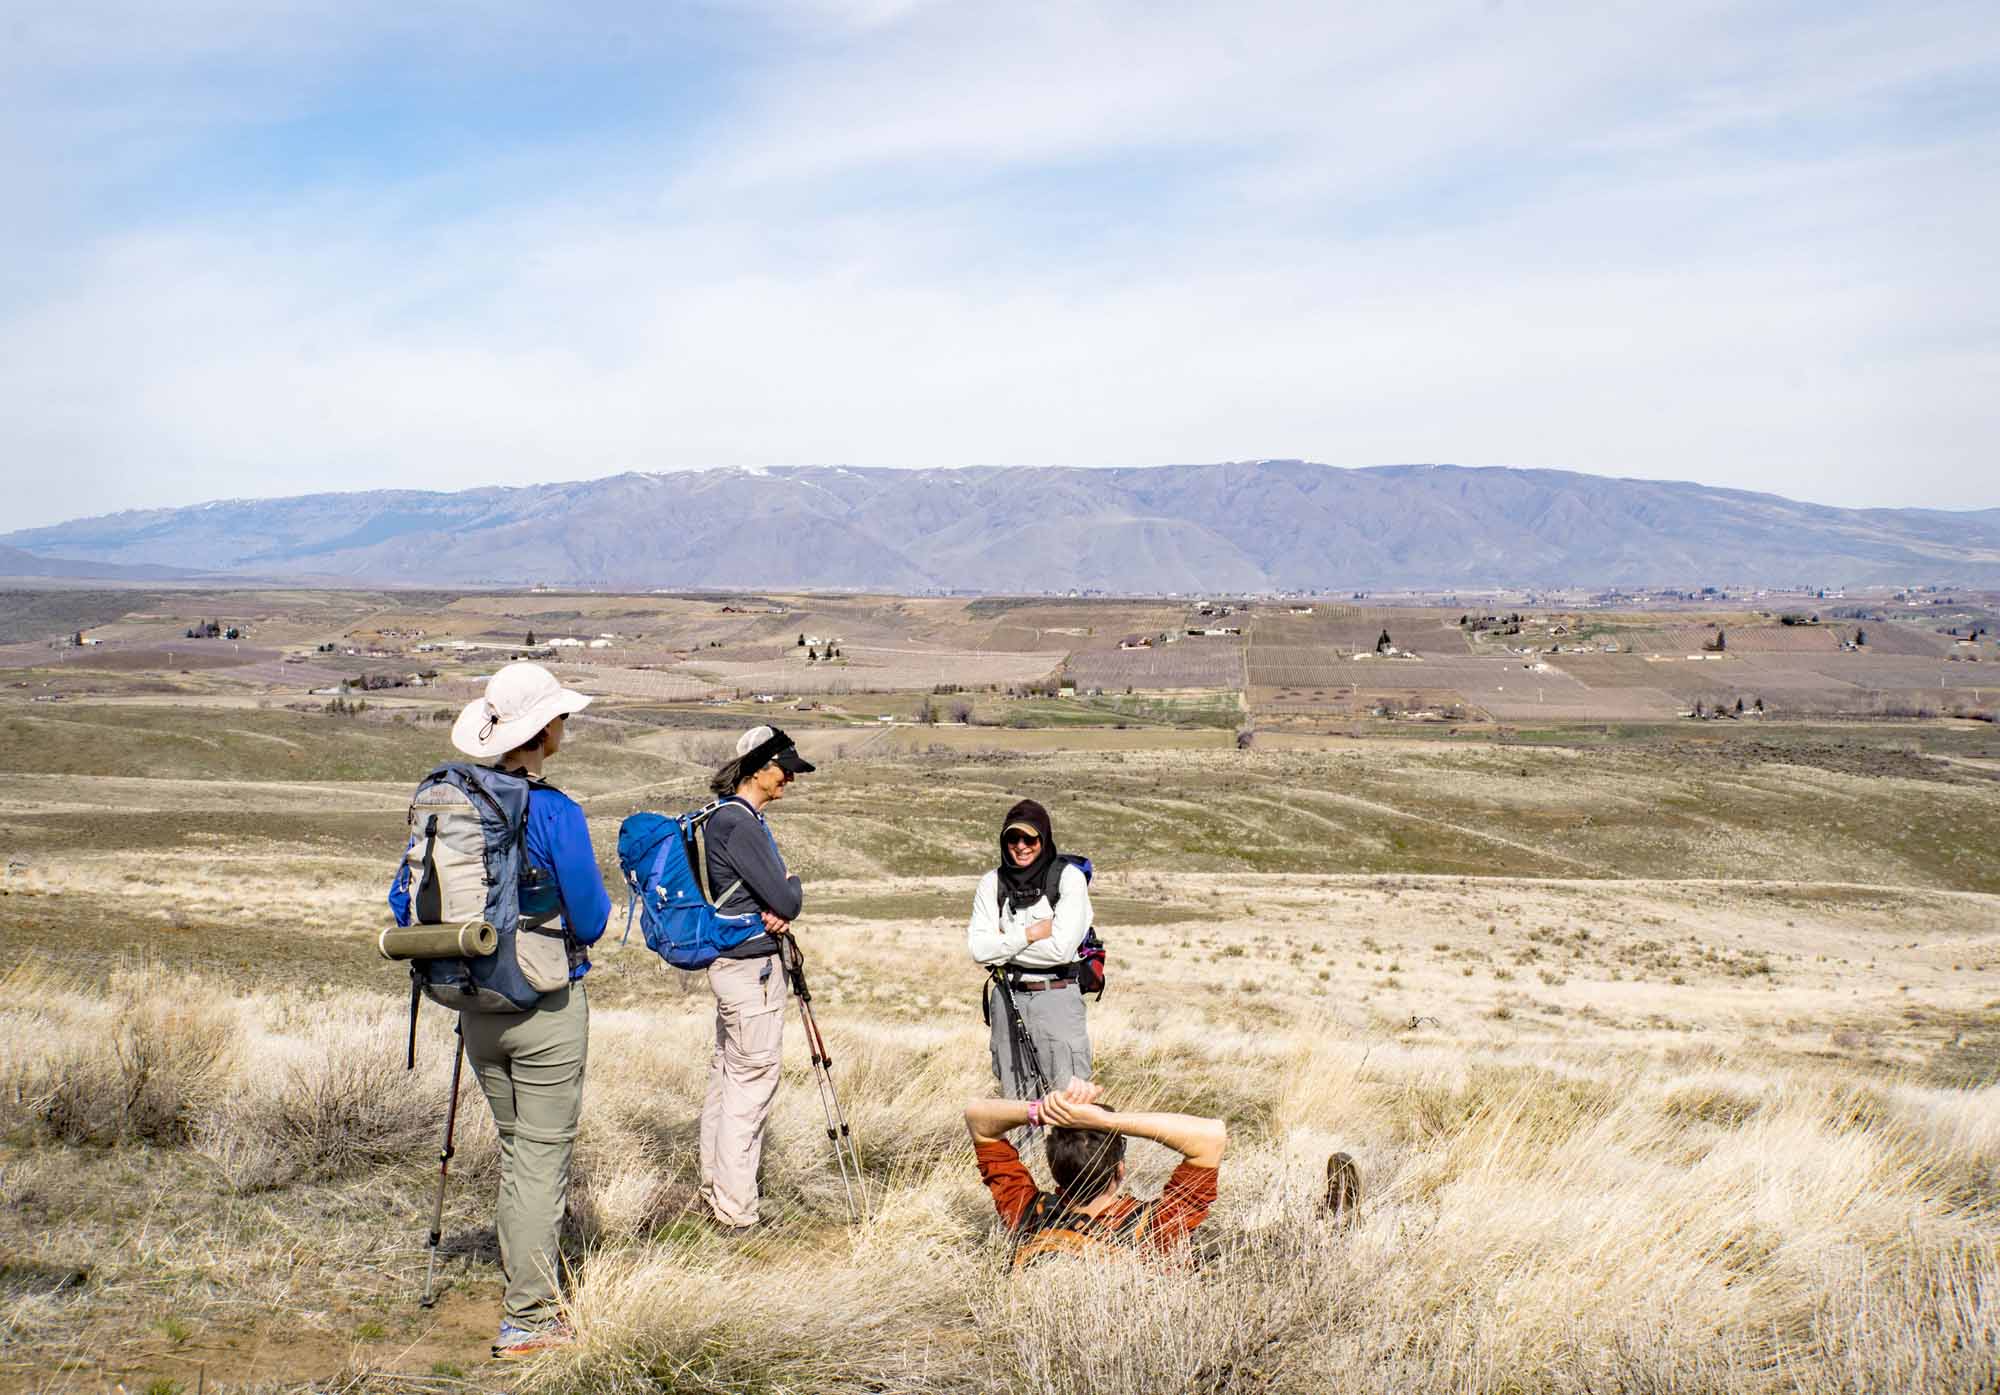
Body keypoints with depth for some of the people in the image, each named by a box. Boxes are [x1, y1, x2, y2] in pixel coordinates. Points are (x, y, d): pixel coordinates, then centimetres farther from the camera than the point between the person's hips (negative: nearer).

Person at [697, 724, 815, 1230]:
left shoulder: (743, 818, 14)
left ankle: (716, 1190, 25)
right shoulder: (738, 823, -18)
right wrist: (793, 886, 3)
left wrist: (778, 913, -6)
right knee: (752, 1083, -6)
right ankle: (735, 1211, -2)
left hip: (732, 965, 10)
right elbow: (786, 899, -19)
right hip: (750, 967, -10)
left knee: (726, 1076, 16)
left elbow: (773, 896, 16)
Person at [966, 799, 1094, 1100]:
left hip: (1057, 997, -4)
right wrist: (1031, 933, -12)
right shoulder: (992, 883, 5)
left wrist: (1002, 942, -7)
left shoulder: (1069, 877, -6)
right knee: (1015, 1101, 10)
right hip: (1008, 999, 4)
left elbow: (1060, 949, -15)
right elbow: (979, 950, -4)